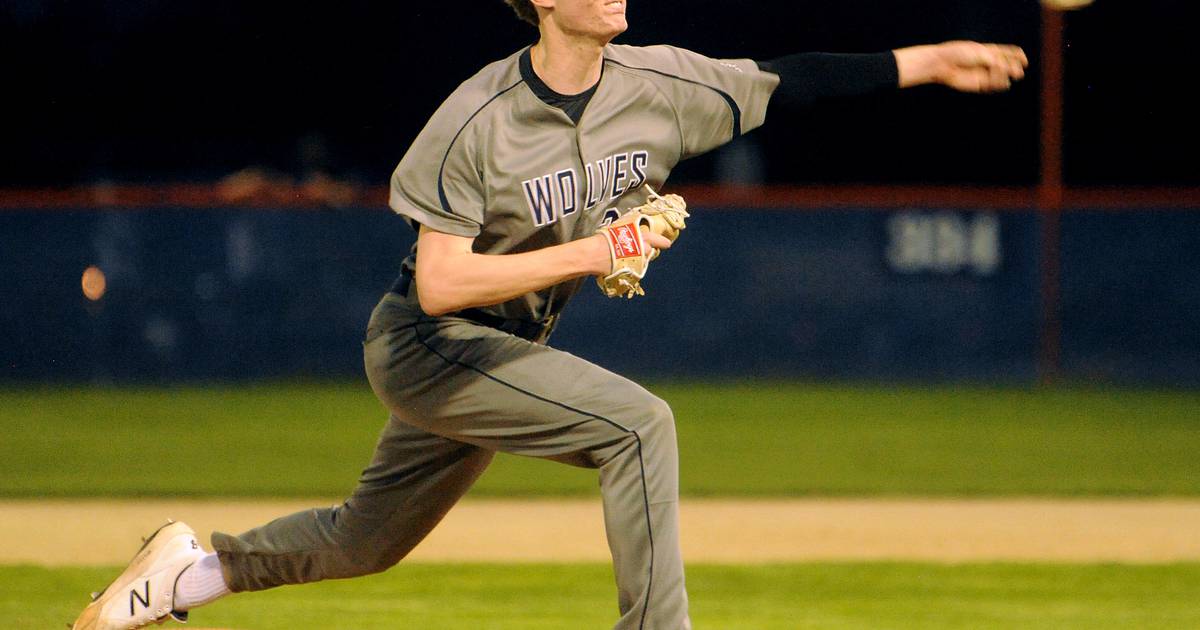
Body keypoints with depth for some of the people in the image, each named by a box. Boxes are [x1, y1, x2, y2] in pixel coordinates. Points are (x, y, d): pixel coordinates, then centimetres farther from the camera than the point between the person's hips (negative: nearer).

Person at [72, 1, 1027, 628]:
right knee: (638, 423, -23)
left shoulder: (659, 86, -7)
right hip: (426, 348, -7)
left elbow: (786, 84, -2)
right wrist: (588, 254, -30)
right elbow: (439, 285, -25)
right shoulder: (478, 121, -23)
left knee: (368, 541, 19)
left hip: (503, 354, 7)